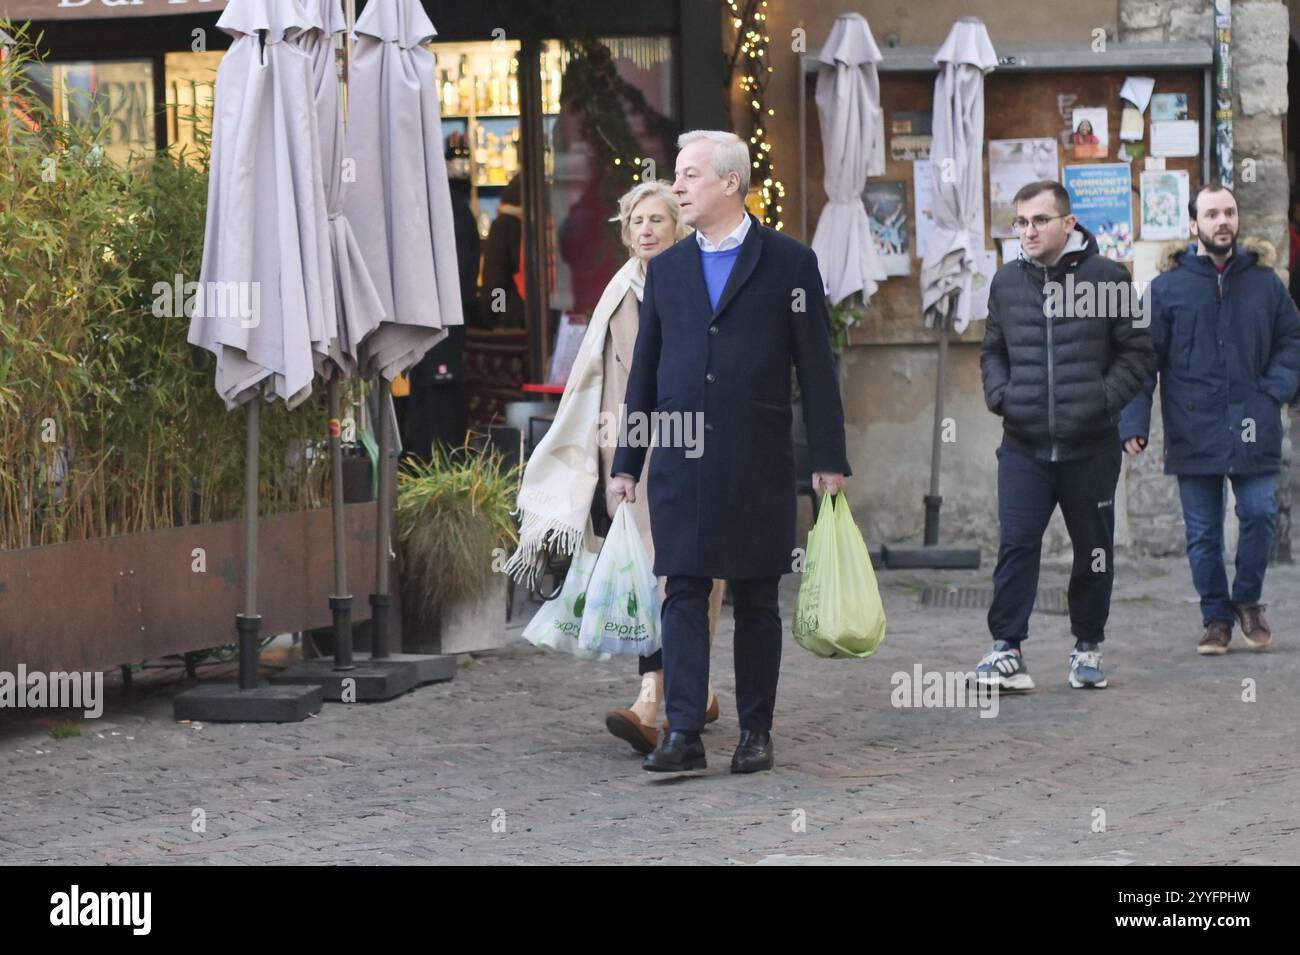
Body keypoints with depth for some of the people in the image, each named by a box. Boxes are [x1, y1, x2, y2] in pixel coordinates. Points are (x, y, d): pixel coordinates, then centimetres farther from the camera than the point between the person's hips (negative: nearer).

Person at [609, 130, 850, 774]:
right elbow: (644, 371, 14)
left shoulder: (789, 262, 1)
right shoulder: (665, 268, 12)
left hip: (757, 466, -3)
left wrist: (828, 458, -4)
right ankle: (683, 733, -4)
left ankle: (755, 732, 12)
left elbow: (815, 367, 0)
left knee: (756, 601, 5)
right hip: (680, 464, 3)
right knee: (683, 595, -2)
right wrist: (626, 463, 11)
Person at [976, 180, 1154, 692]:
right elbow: (992, 351, 20)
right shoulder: (1007, 281, 7)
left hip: (1091, 445, -1)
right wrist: (1000, 395, 2)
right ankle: (1006, 650, -7)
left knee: (1094, 549, 9)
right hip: (1024, 447, 1)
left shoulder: (1106, 278, -3)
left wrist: (1106, 399, -9)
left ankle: (1088, 647, 23)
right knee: (1016, 545, -9)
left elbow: (1137, 351, 3)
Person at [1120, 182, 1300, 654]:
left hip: (1253, 433, 1)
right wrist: (1133, 421, -9)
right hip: (1193, 434, -1)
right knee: (1203, 532, 4)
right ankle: (1216, 618, 16)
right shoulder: (1167, 288, 1)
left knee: (1260, 513, -7)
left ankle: (1247, 599, 16)